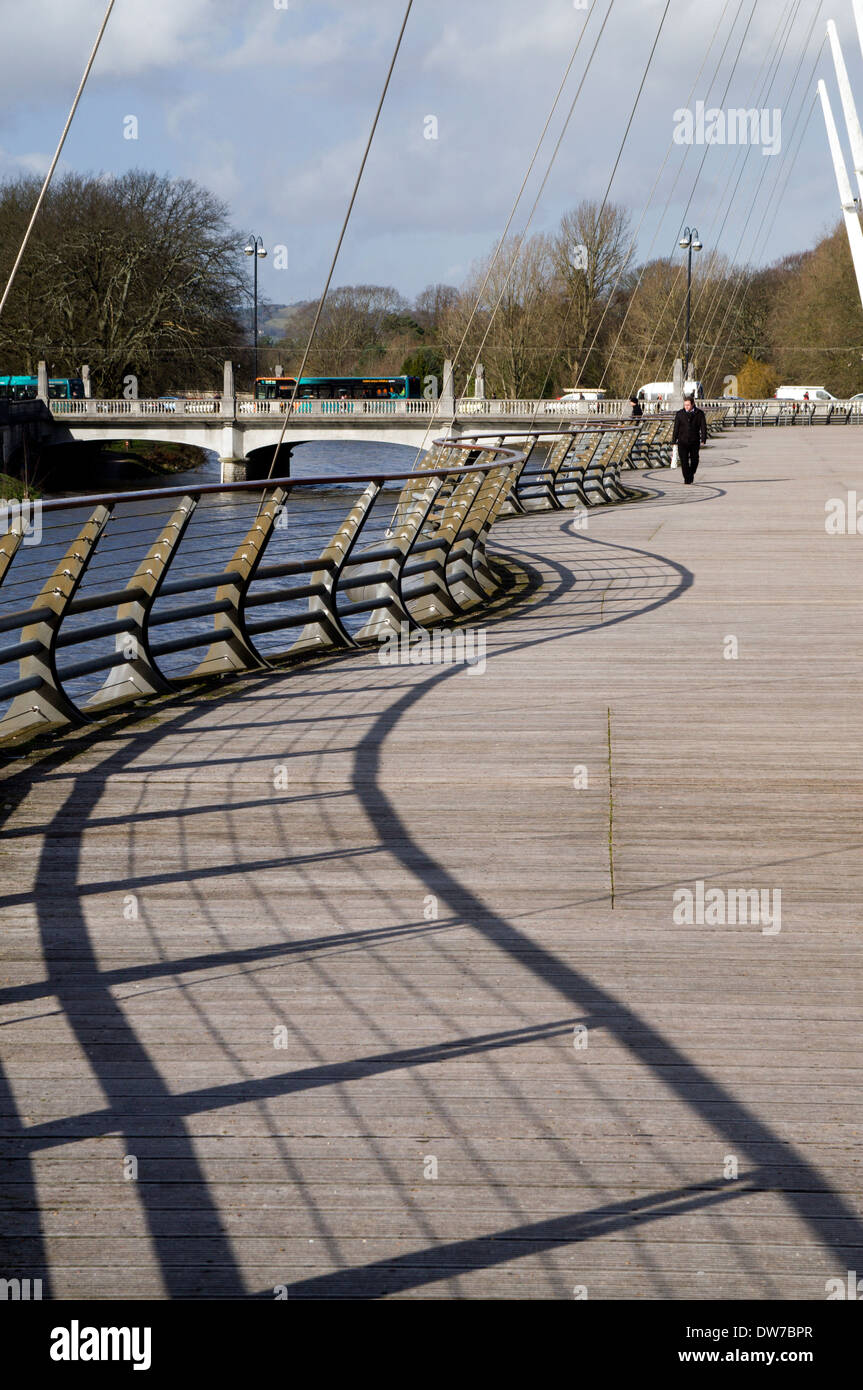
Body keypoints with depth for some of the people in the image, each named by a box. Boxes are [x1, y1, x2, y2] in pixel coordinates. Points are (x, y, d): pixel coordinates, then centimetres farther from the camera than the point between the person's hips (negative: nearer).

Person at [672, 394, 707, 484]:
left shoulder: (699, 414, 1)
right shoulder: (680, 414, 3)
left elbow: (703, 427, 1)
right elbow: (676, 428, 4)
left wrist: (703, 440, -9)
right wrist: (674, 441, 0)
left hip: (694, 442, 0)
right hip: (682, 442, 0)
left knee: (694, 460, 6)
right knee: (684, 460, -8)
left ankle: (691, 473, 33)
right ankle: (687, 478, -1)